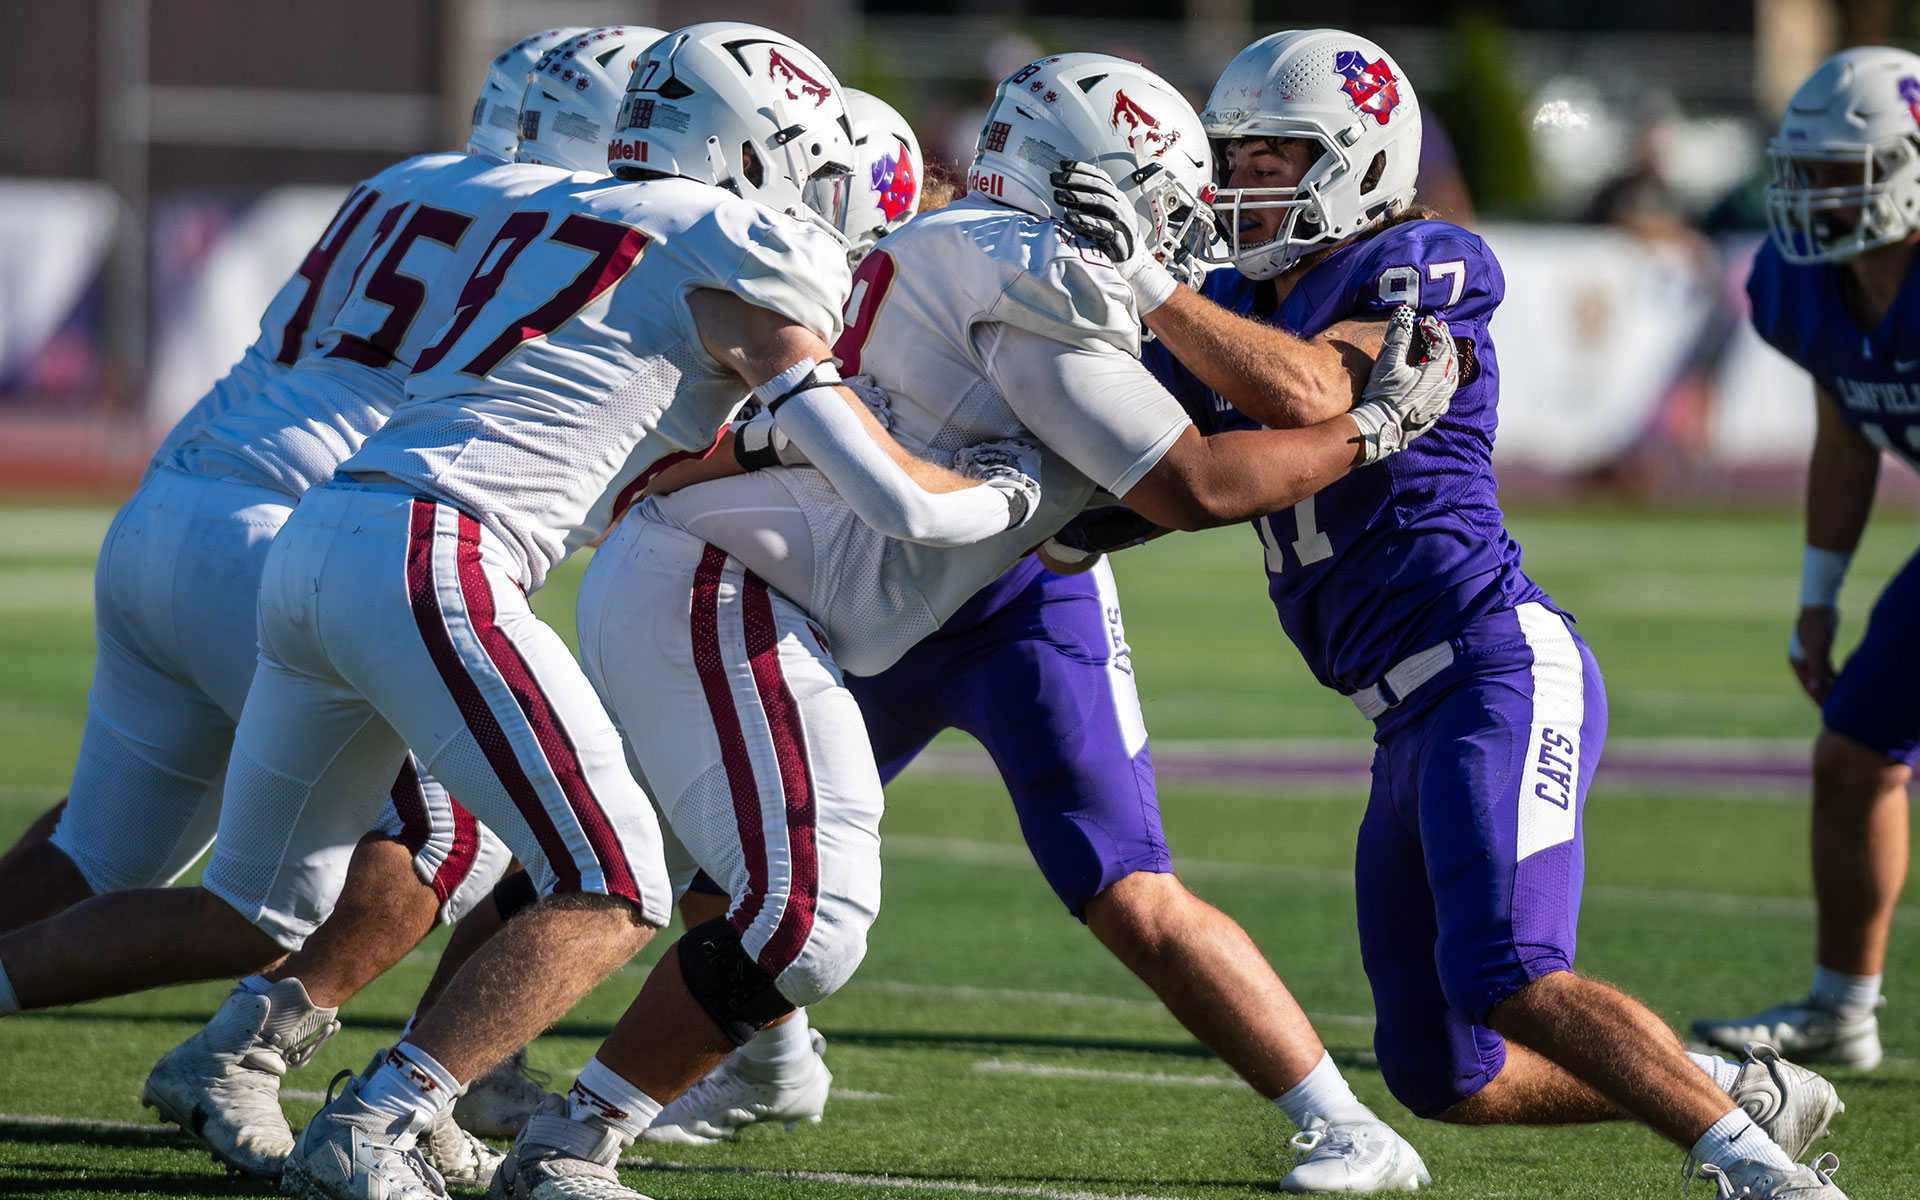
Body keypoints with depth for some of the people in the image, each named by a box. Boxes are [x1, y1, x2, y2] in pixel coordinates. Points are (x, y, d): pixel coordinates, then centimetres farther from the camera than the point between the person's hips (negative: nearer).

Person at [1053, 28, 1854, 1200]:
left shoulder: (1425, 270, -6)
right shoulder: (1237, 307, 16)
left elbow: (1305, 392, -23)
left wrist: (1148, 281, -22)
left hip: (1501, 667, -9)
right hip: (1416, 716, 9)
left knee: (1509, 979, -27)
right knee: (1445, 1075, 10)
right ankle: (1744, 1091, 23)